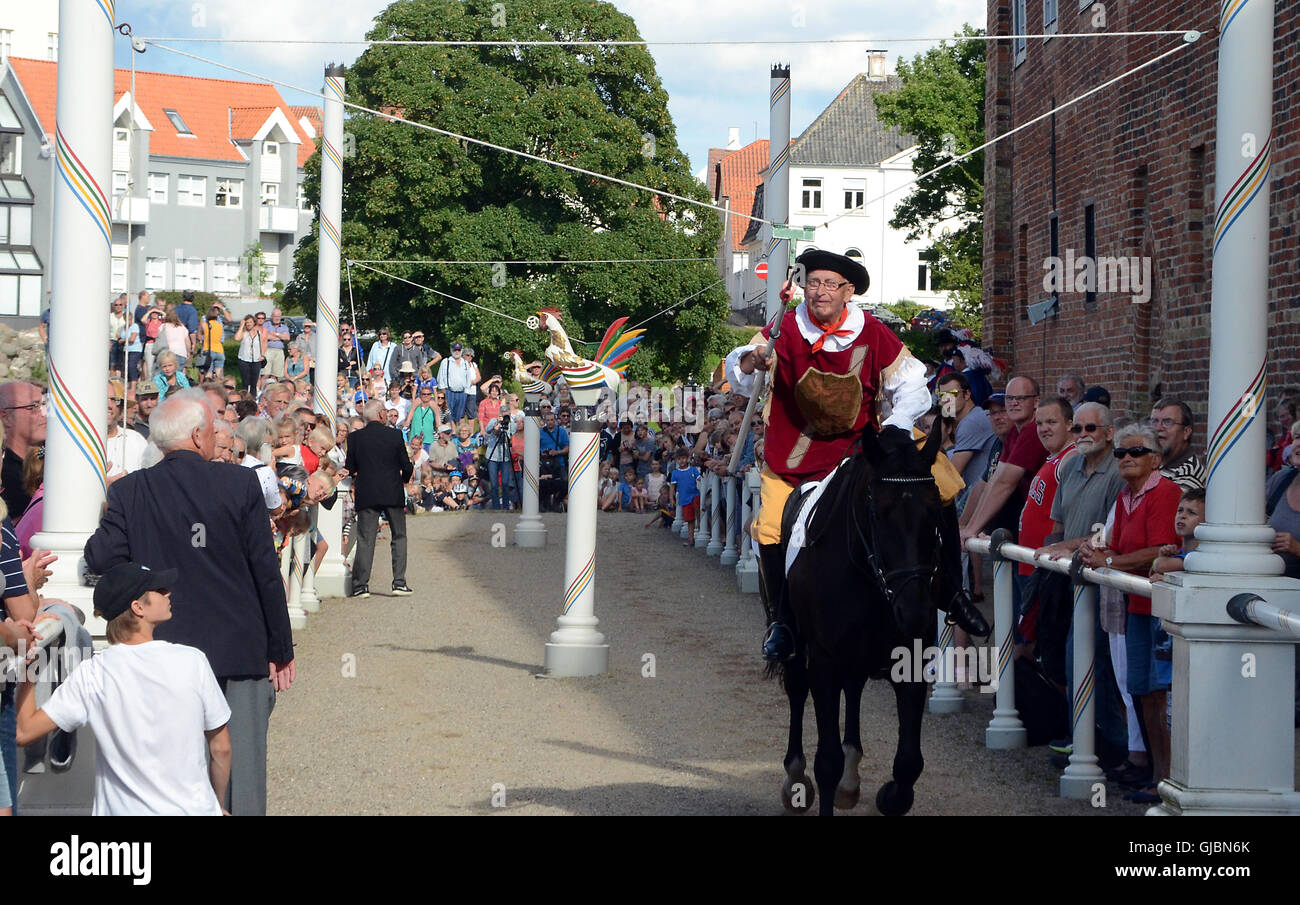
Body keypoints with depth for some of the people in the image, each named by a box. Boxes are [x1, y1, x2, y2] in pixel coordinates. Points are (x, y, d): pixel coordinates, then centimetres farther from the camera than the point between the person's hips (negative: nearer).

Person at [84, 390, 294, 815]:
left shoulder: (128, 490, -2)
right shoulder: (239, 483, -6)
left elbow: (100, 559, -7)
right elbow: (266, 571, -5)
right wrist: (281, 650, 3)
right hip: (238, 653, -2)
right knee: (240, 777, 5)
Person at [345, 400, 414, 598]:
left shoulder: (355, 438, -3)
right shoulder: (395, 435, -5)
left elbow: (349, 469, 1)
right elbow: (406, 466, -1)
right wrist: (404, 478, 20)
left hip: (366, 494, 1)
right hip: (393, 493, -1)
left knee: (365, 539, 3)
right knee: (399, 537, 10)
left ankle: (361, 584, -2)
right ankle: (399, 582, 5)